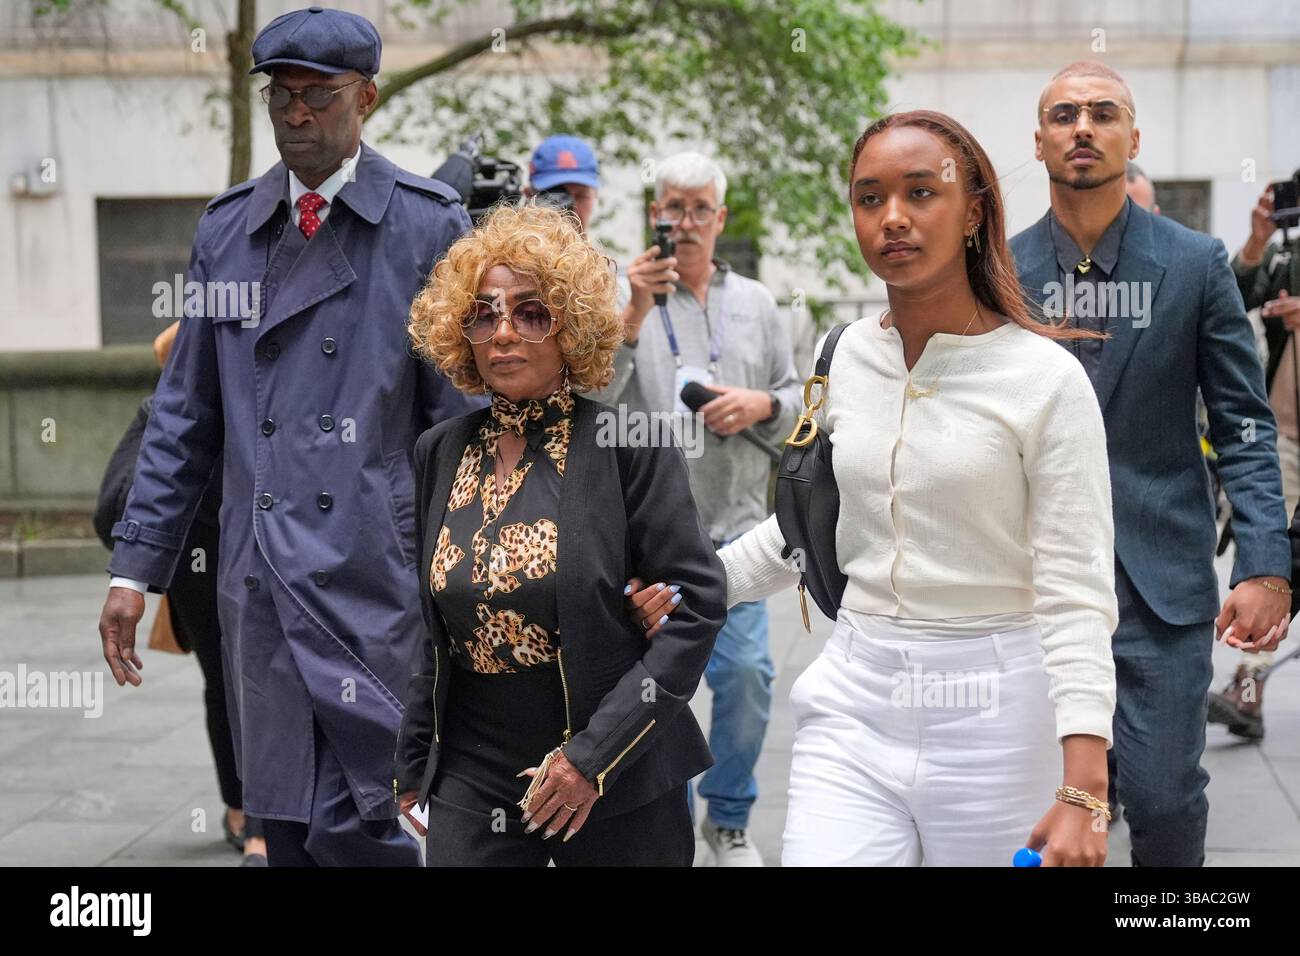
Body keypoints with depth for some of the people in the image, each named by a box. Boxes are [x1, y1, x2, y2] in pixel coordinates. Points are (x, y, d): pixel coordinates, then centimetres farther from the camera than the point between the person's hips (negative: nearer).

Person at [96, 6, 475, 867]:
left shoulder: (427, 225, -2)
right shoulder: (227, 227, 11)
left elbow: (460, 416, -1)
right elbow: (185, 415, 14)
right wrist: (136, 567, 9)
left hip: (372, 577, -4)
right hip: (258, 579, 4)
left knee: (355, 826, -8)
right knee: (284, 827, 10)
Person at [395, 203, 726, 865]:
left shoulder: (626, 444, -8)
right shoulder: (440, 453, 6)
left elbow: (698, 604, -12)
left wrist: (595, 753, -15)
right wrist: (413, 764, 14)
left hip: (617, 788, -3)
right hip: (471, 782, 3)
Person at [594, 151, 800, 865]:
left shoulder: (754, 303, 14)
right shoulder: (621, 296, 0)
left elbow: (798, 397, 18)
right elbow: (588, 396, -11)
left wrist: (761, 405, -5)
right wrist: (632, 317, -23)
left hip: (734, 524, 3)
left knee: (746, 671, -1)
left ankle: (728, 817, 19)